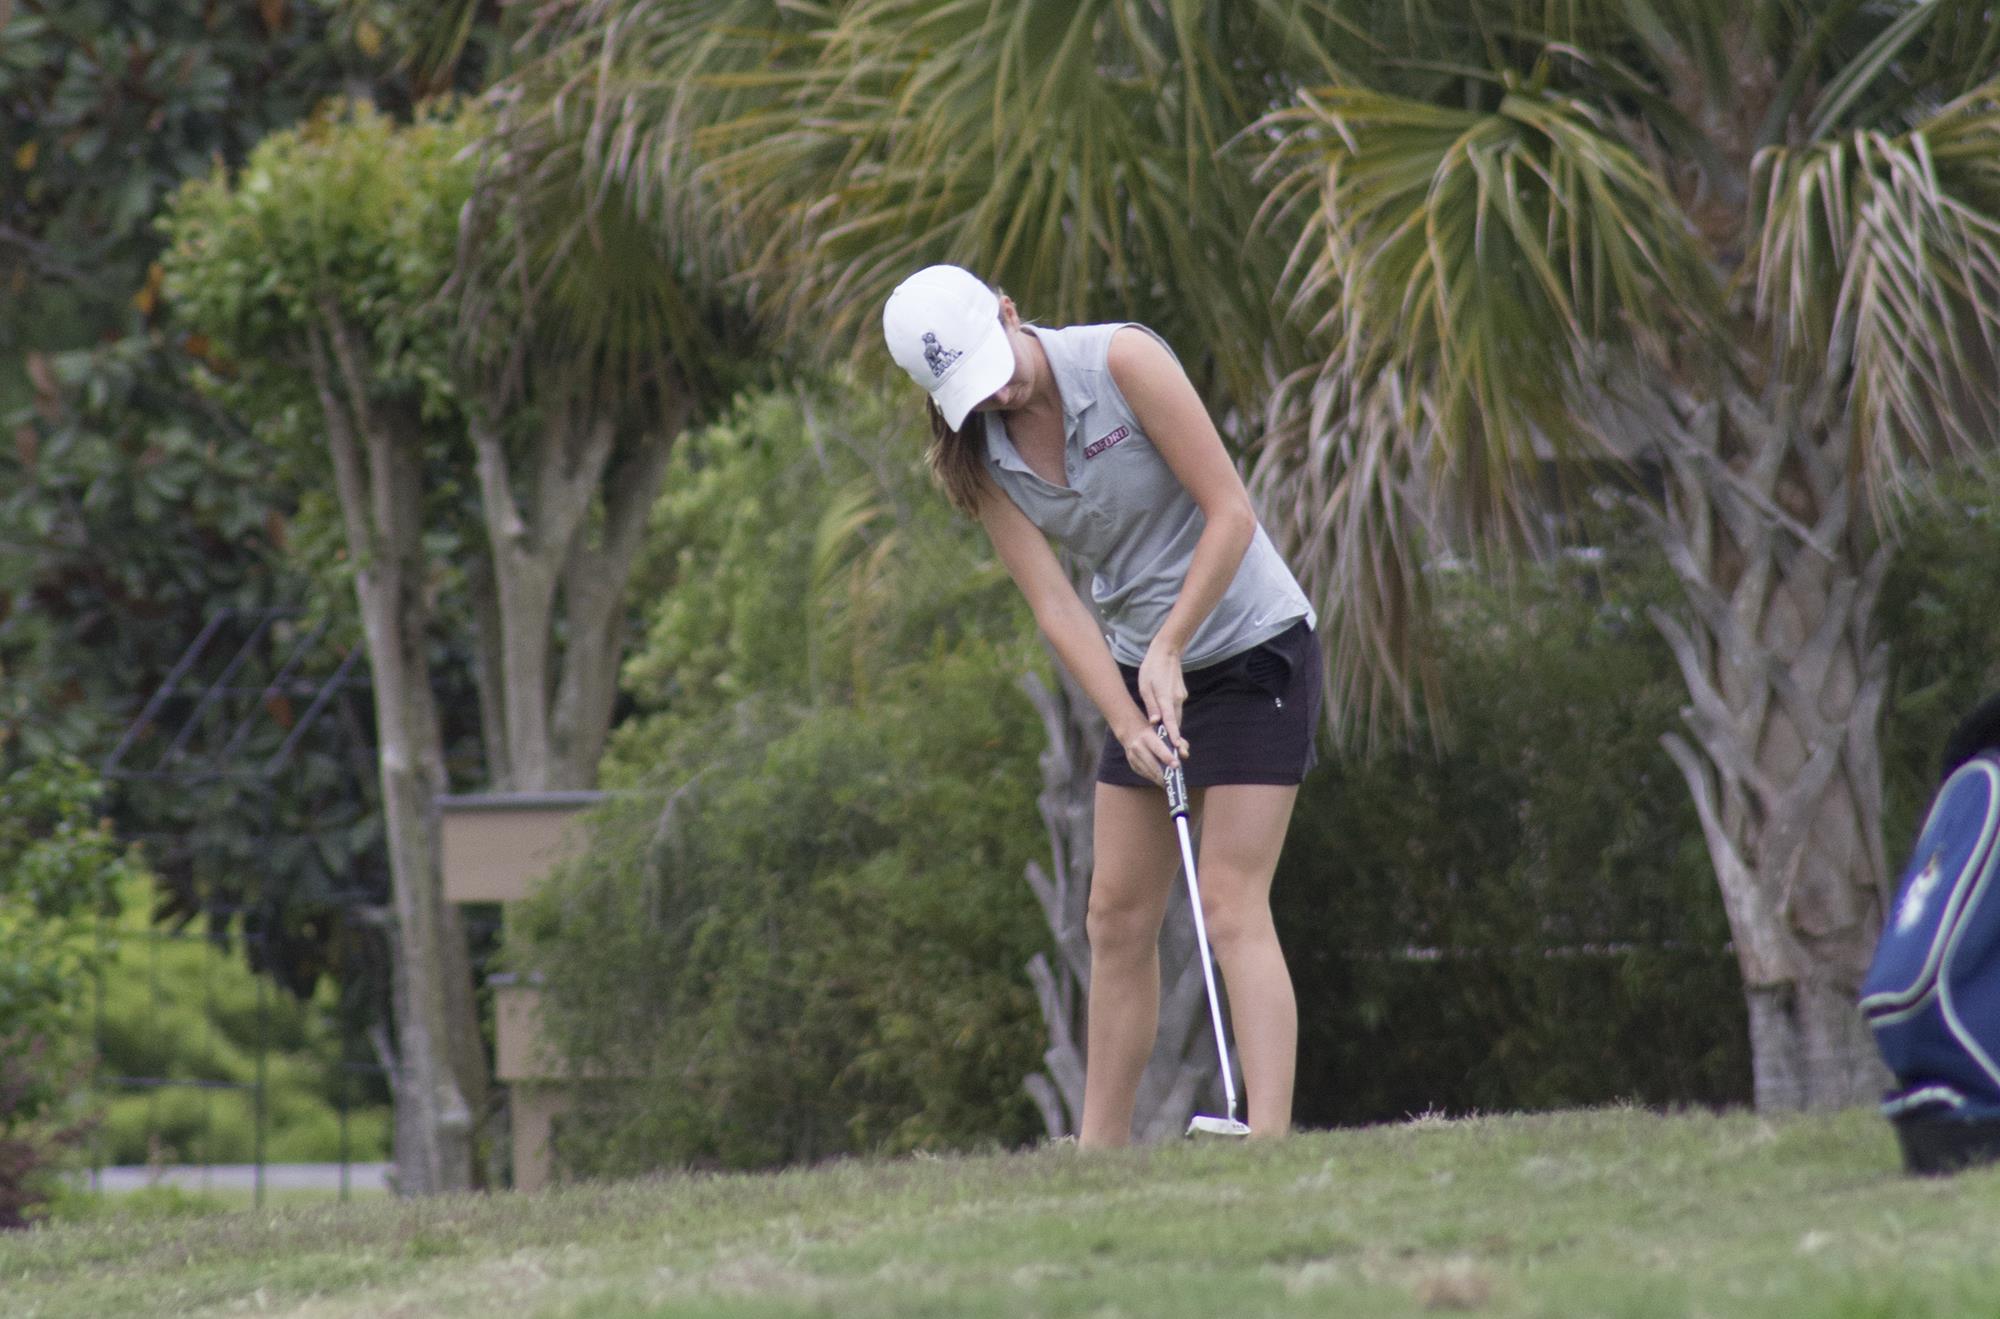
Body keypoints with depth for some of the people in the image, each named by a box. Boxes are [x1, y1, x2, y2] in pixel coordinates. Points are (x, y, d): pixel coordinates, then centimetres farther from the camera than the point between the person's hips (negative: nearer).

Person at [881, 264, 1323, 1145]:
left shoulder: (1123, 361, -19)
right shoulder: (980, 457, -3)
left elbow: (1231, 513, -18)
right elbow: (1054, 605, -7)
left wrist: (1168, 652, -18)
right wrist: (1127, 721, -19)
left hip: (1251, 647, -6)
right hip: (1144, 667, 6)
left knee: (1231, 905, -14)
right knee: (1118, 918, 4)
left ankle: (1269, 1138, -20)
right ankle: (1099, 1154, 9)